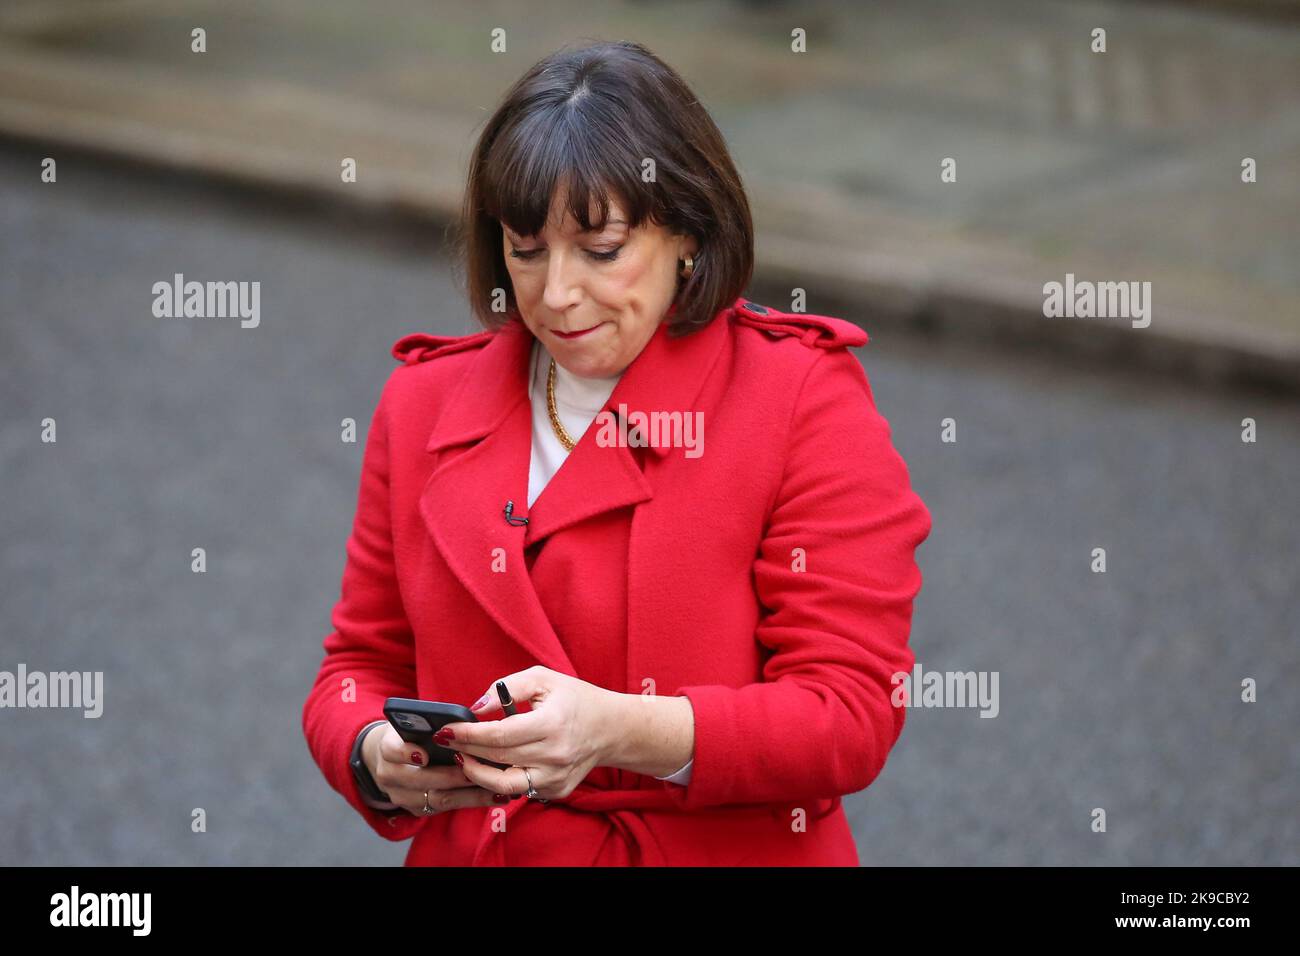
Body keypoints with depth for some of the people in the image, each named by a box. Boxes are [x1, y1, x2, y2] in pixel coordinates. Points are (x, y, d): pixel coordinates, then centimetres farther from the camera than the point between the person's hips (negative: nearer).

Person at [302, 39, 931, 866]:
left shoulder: (806, 402, -2)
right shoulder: (426, 403, 11)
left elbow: (852, 712, -8)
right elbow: (364, 663, 16)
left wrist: (624, 731, -22)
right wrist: (379, 758, -7)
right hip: (468, 850, 5)